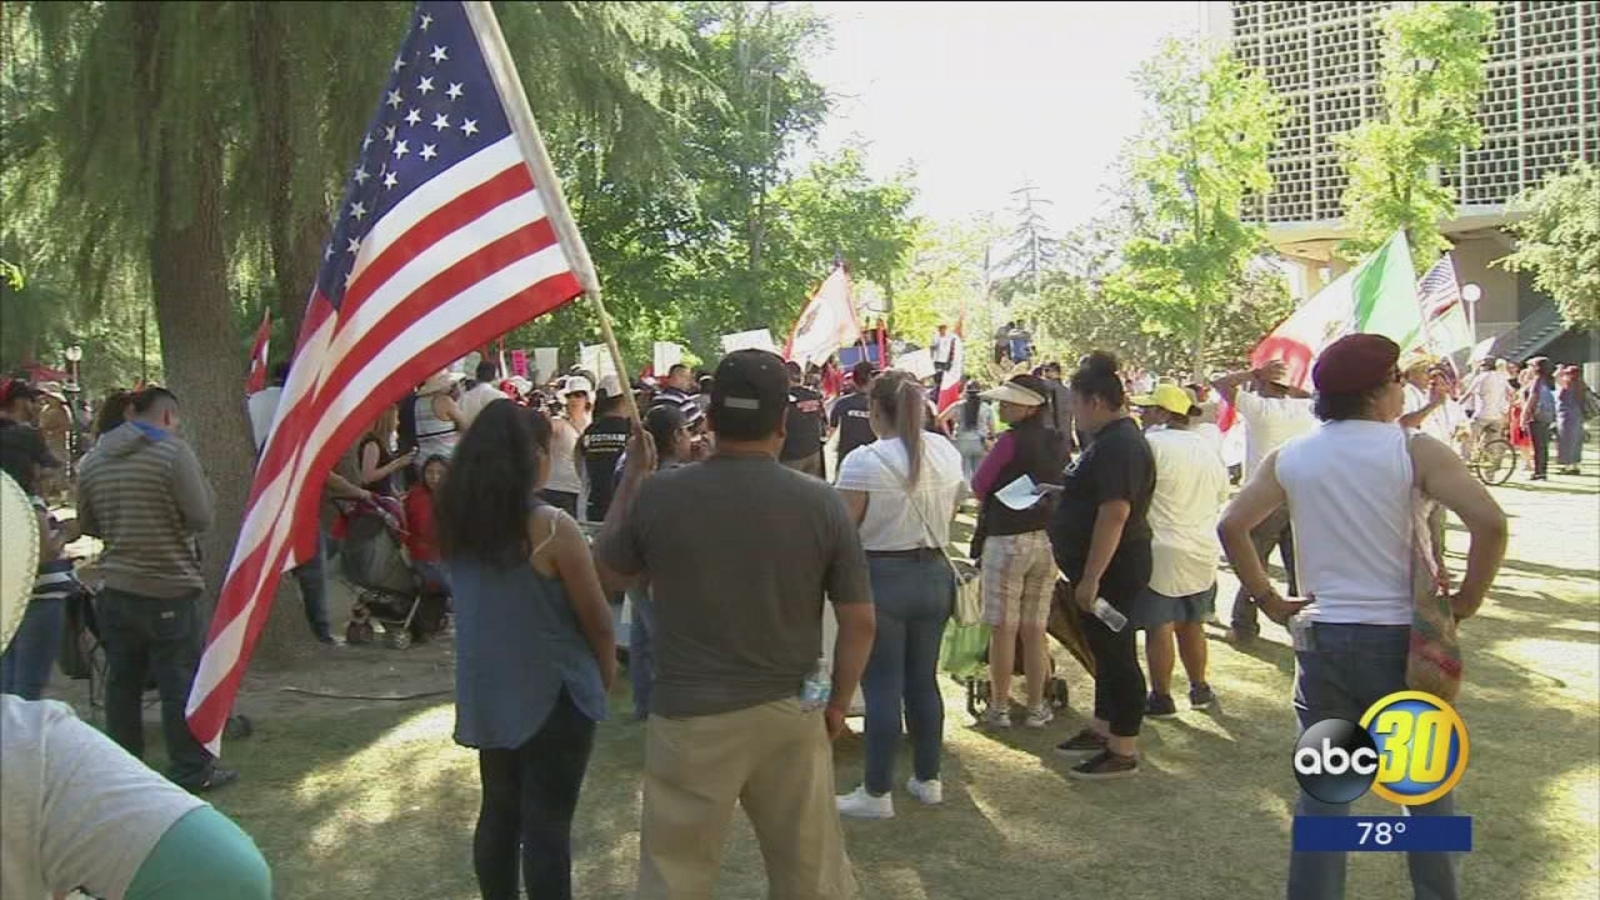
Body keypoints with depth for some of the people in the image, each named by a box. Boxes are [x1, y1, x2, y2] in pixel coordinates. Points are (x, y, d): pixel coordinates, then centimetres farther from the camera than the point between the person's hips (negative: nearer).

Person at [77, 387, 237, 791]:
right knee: (181, 682, 2)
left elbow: (89, 525, 15)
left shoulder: (93, 459, 6)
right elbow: (201, 518, -14)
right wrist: (203, 486, 4)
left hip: (115, 590, 6)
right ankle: (192, 769, 9)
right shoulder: (173, 451, -13)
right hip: (169, 590, -6)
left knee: (122, 681, 14)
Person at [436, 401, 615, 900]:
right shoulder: (551, 527, -20)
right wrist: (608, 668, 6)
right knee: (547, 823, 2)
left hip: (486, 692, 6)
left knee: (498, 812, 18)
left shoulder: (457, 522, -2)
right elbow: (596, 615, -11)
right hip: (553, 695, -6)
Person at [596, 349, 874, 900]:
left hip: (689, 716, -1)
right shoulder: (822, 503, -9)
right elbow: (859, 622, -5)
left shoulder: (657, 494, -10)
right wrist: (839, 704, 10)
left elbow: (609, 574, 8)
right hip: (791, 713, 1)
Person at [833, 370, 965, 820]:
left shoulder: (864, 461, -17)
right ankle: (928, 779, 27)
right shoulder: (947, 453, 1)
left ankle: (877, 793, 9)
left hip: (882, 578, -6)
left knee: (882, 687, 1)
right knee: (924, 681, 16)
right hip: (934, 575, 6)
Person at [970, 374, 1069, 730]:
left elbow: (979, 485, -5)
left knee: (1004, 628, 3)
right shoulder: (1059, 443, 4)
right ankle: (1036, 708, 17)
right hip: (1048, 540, 6)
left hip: (1006, 540, -6)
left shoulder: (1012, 441, -13)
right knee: (1035, 630, 11)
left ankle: (999, 708, 10)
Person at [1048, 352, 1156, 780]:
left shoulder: (1119, 445, -22)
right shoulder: (1112, 438, 12)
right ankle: (1102, 729, 32)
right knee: (1104, 648, 19)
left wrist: (1090, 579, -27)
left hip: (1113, 569, -11)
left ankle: (1124, 751, 7)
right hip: (1104, 567, 11)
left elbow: (1115, 513, -28)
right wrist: (1057, 493, 14)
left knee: (1116, 652, -2)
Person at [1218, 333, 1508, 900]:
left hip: (1322, 637, 3)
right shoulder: (1415, 451, -9)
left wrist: (1269, 600, 6)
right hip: (1402, 638, -2)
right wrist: (1468, 598, -6)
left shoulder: (1289, 459, 2)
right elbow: (1489, 522, -19)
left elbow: (1231, 527, -1)